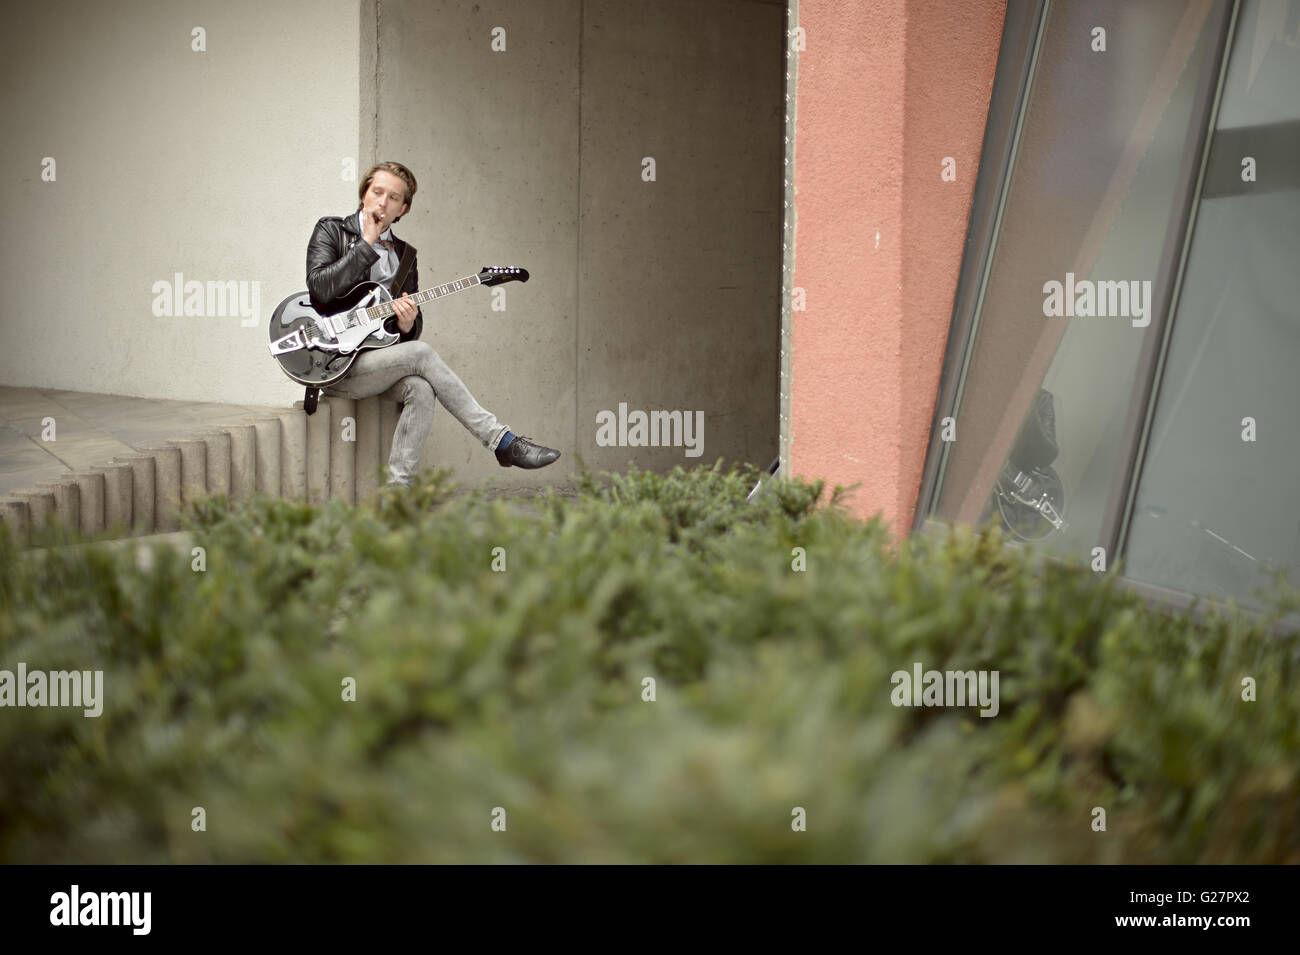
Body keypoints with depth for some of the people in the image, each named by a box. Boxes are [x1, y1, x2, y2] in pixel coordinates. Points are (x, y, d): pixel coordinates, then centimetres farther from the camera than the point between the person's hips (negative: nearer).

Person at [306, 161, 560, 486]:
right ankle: (502, 441, -23)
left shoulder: (404, 255, 17)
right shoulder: (331, 231, 4)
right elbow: (319, 288, -15)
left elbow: (414, 329, 17)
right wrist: (367, 244, -12)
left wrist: (407, 325, -9)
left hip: (377, 358, 5)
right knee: (422, 353, -25)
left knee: (420, 390, -28)